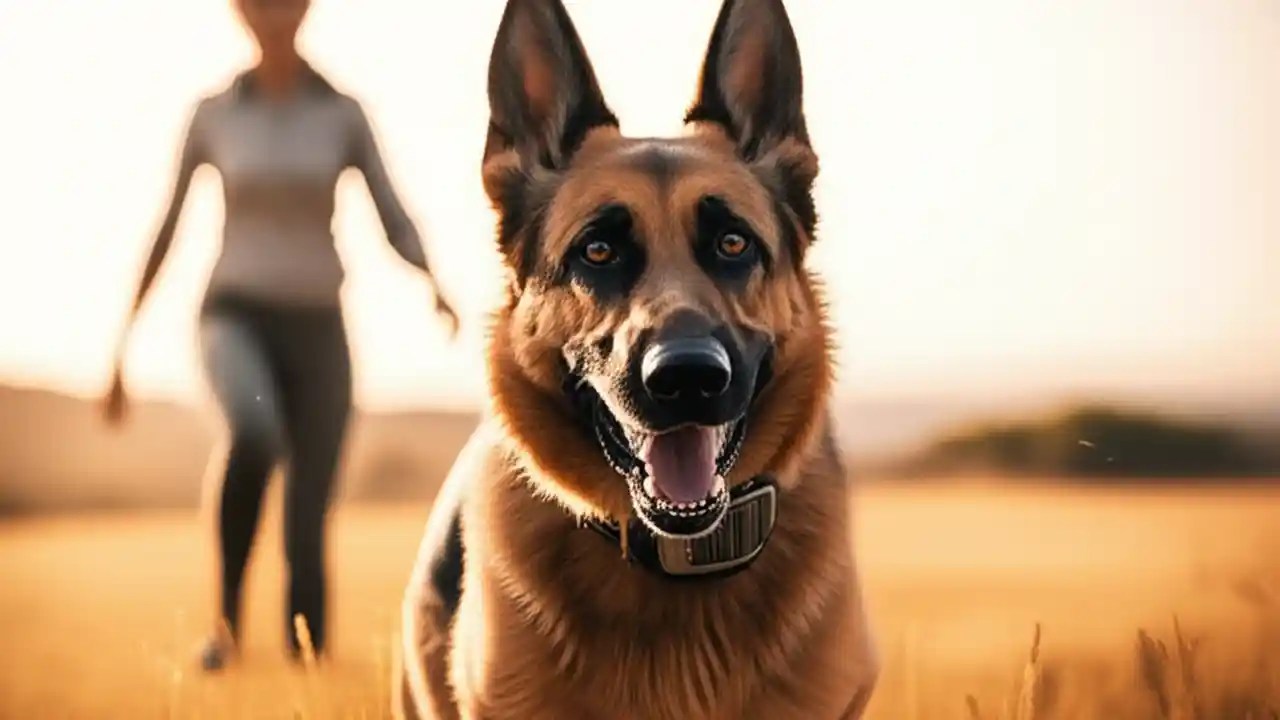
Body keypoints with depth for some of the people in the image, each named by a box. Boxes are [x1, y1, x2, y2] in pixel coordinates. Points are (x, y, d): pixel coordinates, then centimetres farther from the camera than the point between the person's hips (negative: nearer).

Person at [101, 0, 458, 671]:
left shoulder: (344, 113, 6)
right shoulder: (210, 114, 5)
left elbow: (396, 227, 0)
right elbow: (164, 232, 10)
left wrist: (436, 287, -24)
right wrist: (121, 351, 10)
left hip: (316, 333, 2)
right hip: (236, 321, -2)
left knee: (307, 525, -4)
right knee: (256, 436, -36)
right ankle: (228, 613, -16)